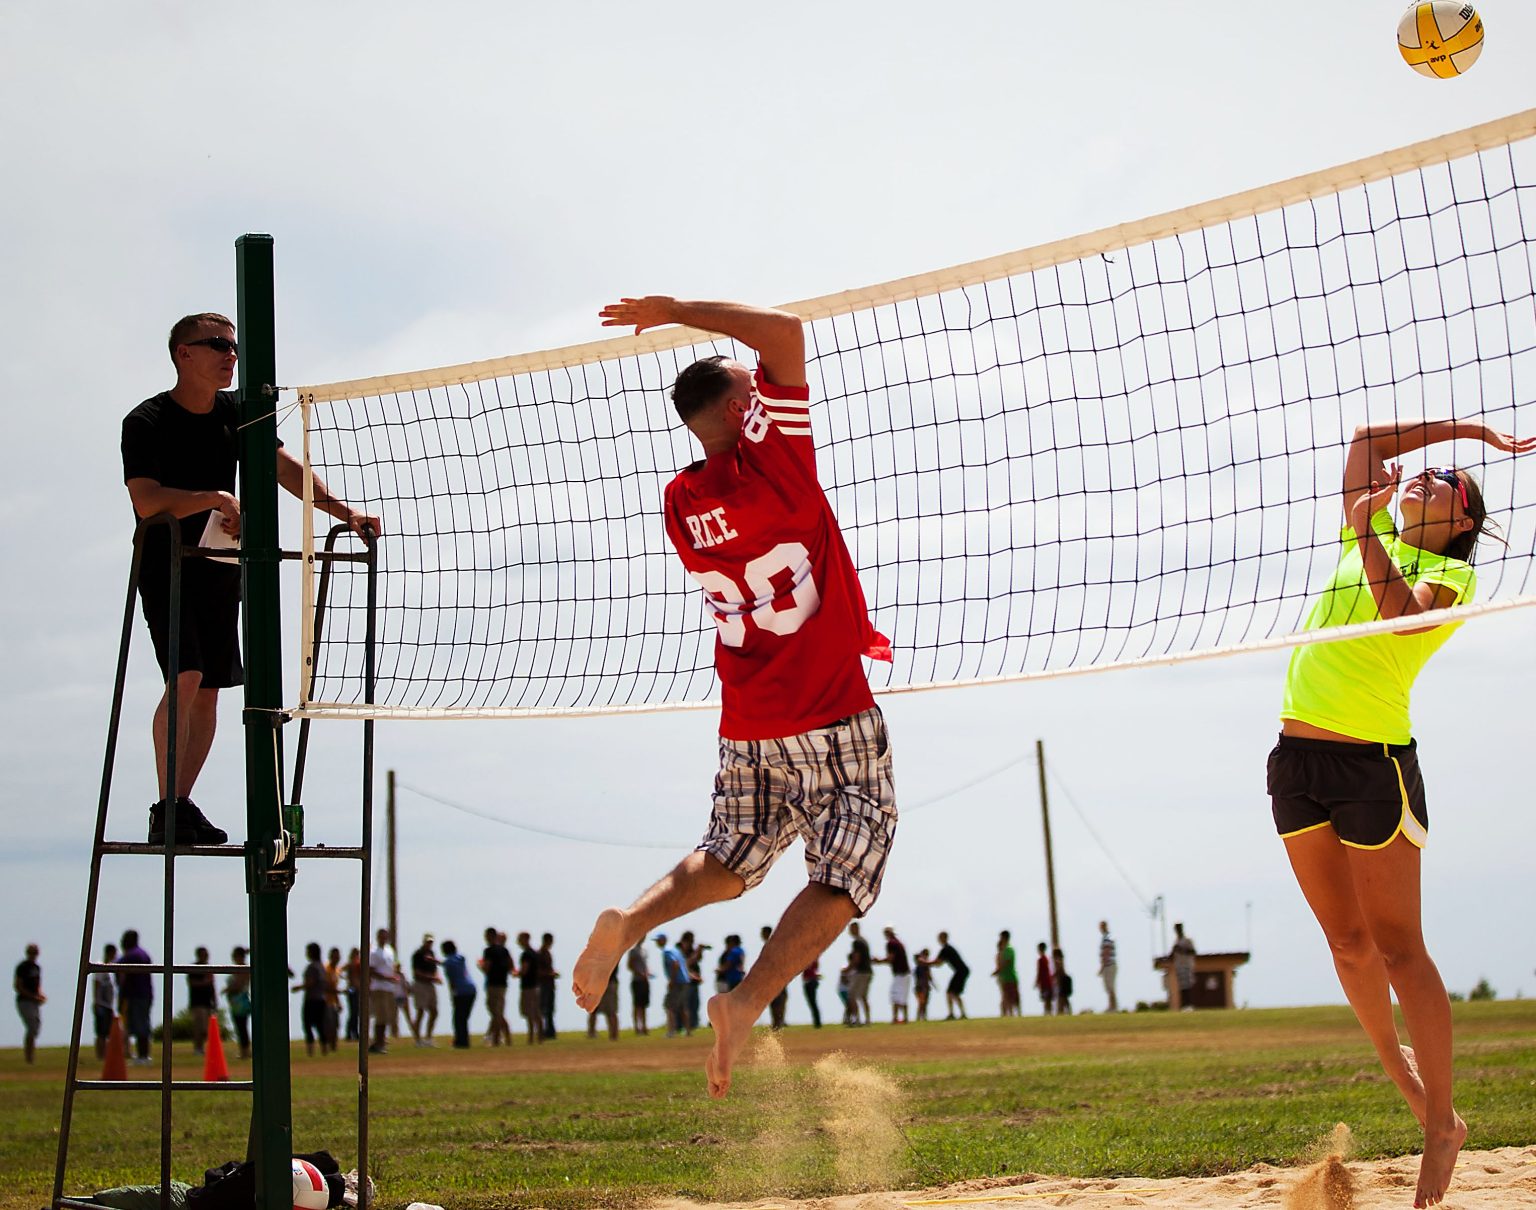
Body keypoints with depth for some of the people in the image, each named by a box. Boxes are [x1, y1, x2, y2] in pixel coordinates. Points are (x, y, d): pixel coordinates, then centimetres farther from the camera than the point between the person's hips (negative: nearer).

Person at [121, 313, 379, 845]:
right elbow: (147, 501, -23)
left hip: (219, 567, 6)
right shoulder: (147, 422, -12)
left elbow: (283, 467, 4)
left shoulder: (235, 412, 6)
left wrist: (343, 511, -6)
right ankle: (166, 811, -14)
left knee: (209, 690, 4)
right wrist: (218, 499, -29)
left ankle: (182, 804, 13)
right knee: (185, 677, -19)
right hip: (165, 564, -6)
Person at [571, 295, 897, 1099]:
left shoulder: (679, 504, 4)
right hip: (832, 718, -6)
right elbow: (784, 332, -15)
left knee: (730, 859, 23)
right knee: (841, 879, -1)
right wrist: (677, 311, -10)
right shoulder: (769, 465, -14)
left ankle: (632, 921, -1)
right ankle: (748, 1001, -19)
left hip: (746, 729, 6)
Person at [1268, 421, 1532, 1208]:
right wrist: (1465, 426, 22)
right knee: (1347, 943, 11)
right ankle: (1396, 1068, 32)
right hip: (1299, 753, 6)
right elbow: (1366, 439, 20)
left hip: (1374, 759, -6)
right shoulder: (1371, 540, 16)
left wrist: (1367, 533, -28)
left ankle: (1441, 1122, 3)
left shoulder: (1450, 573, -1)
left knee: (1397, 947, -4)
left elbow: (1404, 614, -22)